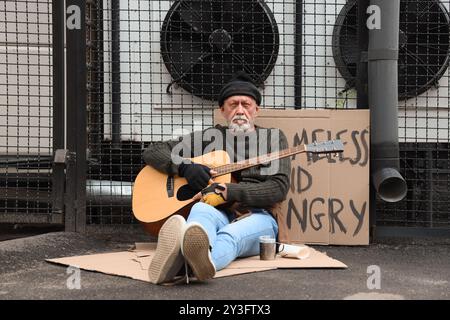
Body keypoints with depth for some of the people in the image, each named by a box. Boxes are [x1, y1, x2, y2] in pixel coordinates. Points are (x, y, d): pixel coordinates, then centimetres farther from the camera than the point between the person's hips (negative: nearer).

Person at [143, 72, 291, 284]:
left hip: (257, 216, -1)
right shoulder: (208, 137, 19)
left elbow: (279, 188, 0)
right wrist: (184, 167, -4)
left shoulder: (273, 137, 16)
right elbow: (152, 152, 17)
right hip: (218, 214, 1)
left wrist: (228, 191, -12)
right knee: (201, 209, -37)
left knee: (230, 235, -39)